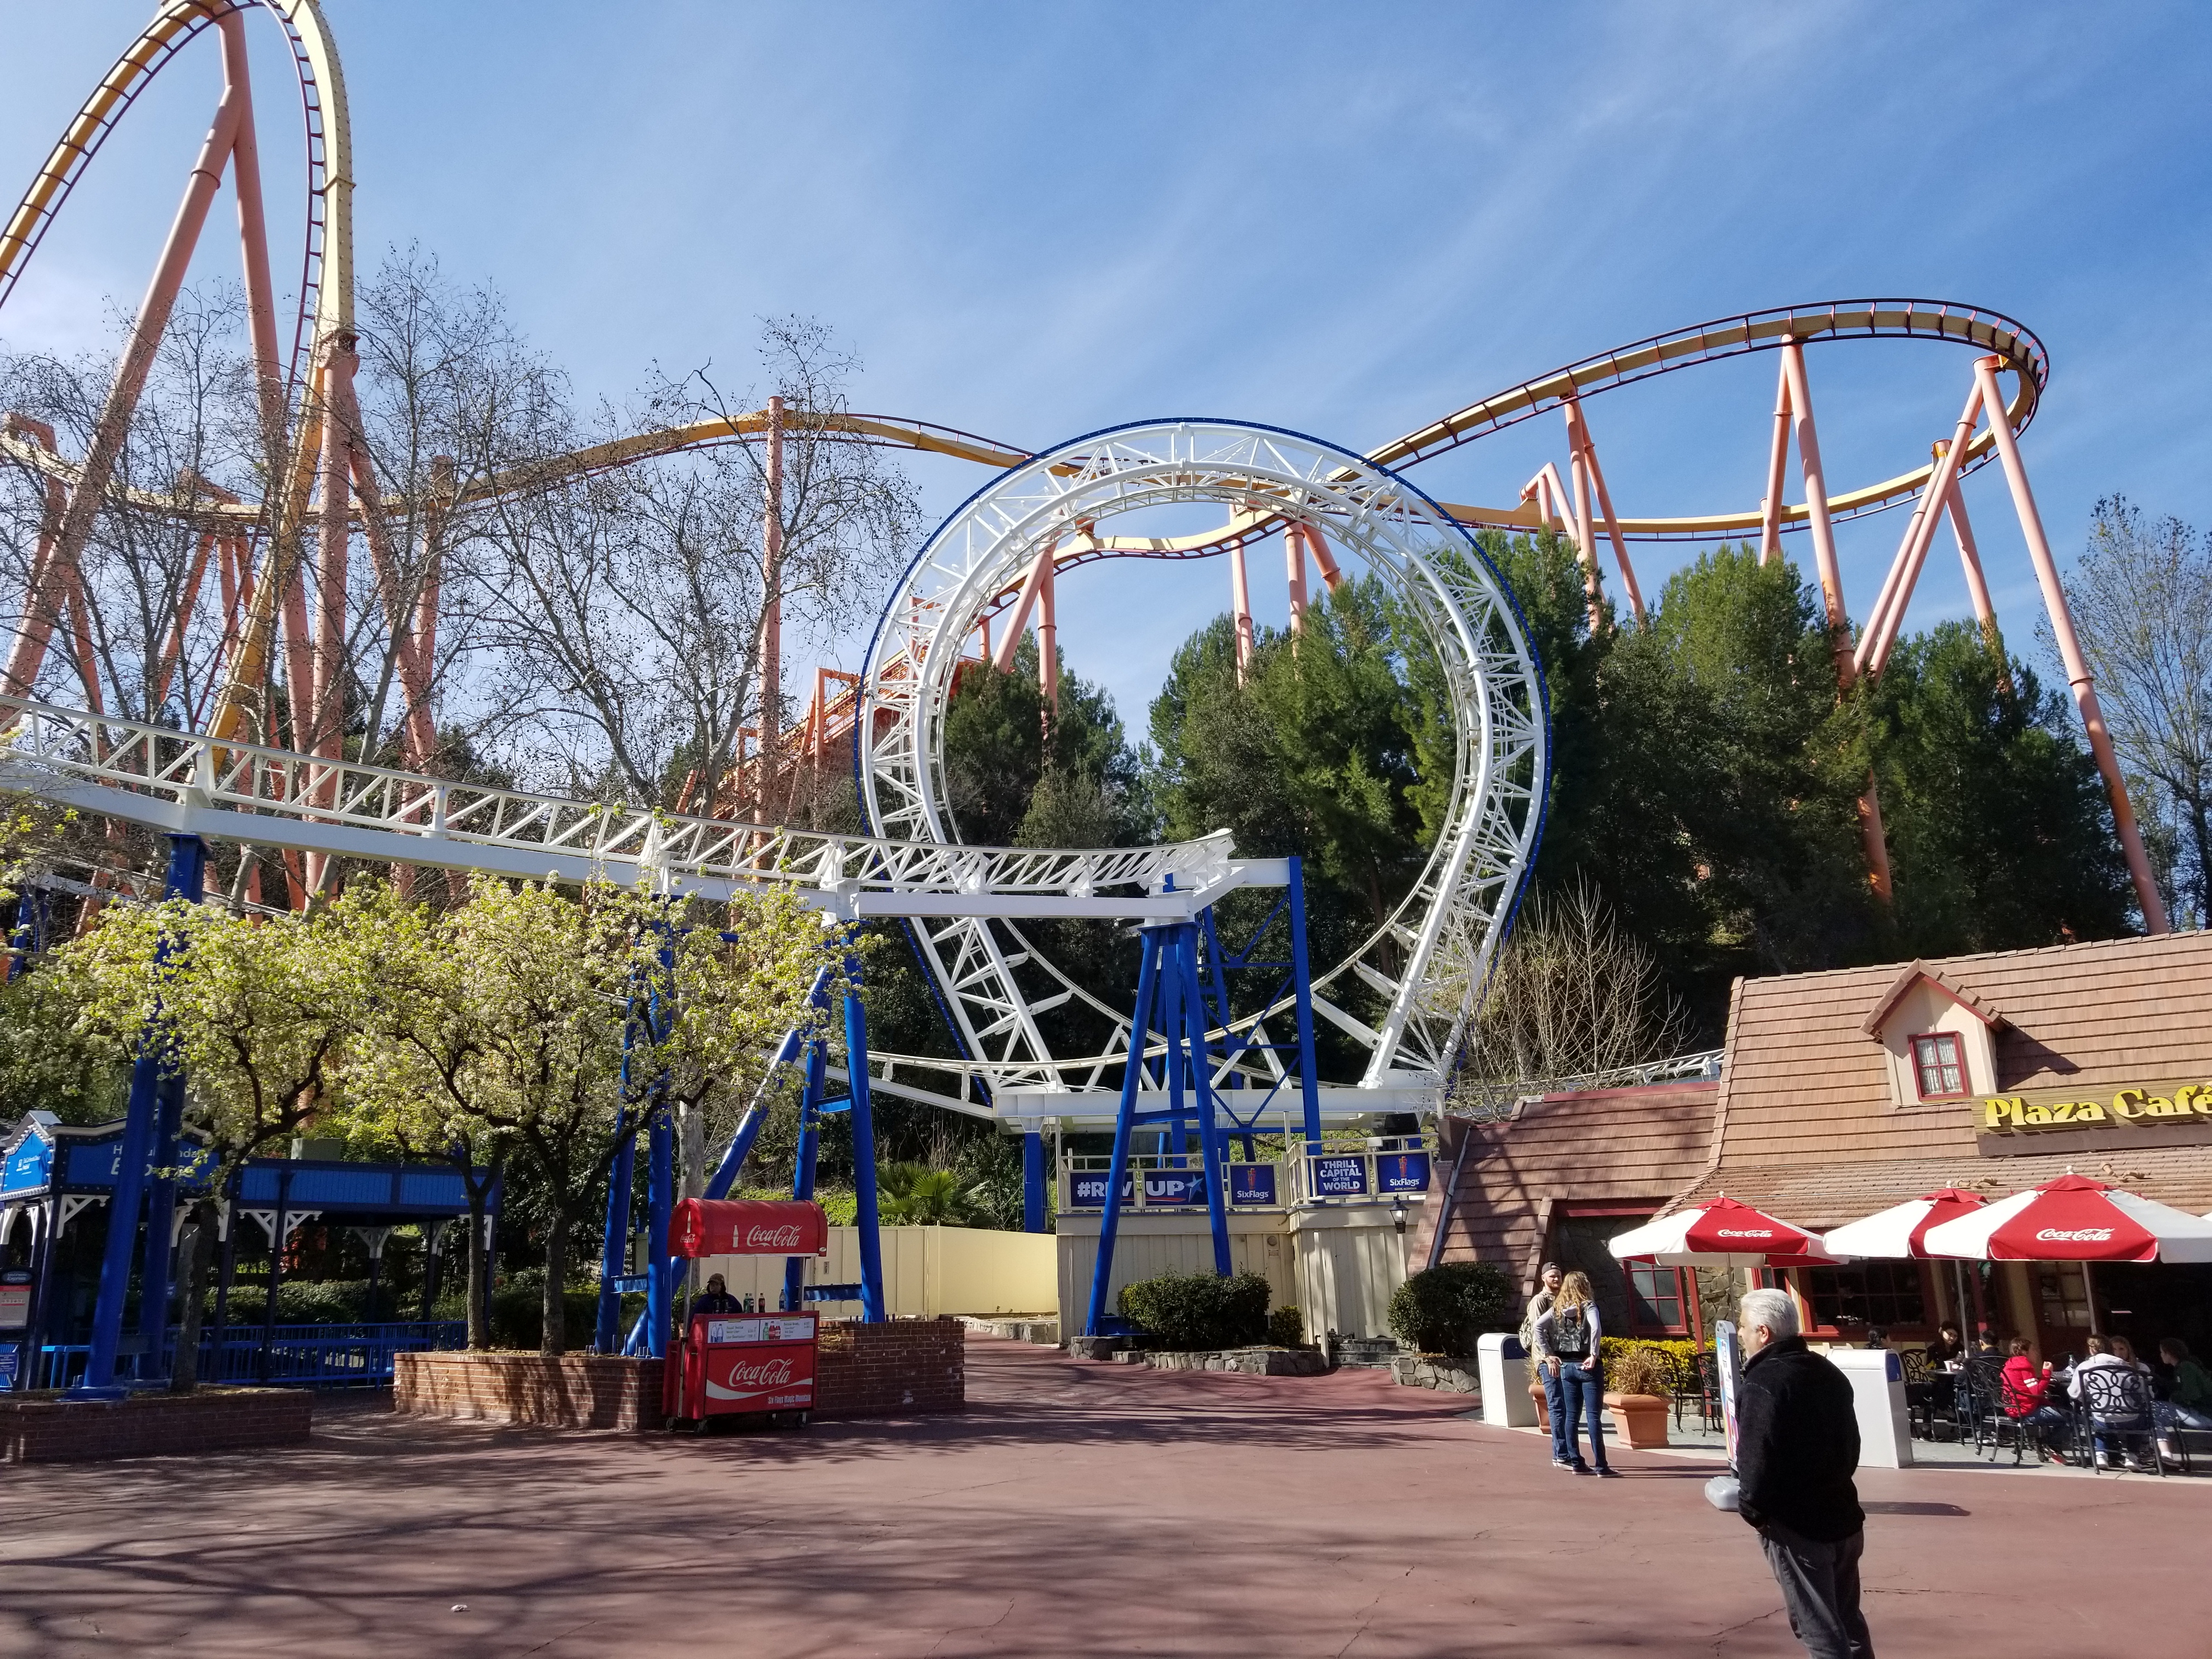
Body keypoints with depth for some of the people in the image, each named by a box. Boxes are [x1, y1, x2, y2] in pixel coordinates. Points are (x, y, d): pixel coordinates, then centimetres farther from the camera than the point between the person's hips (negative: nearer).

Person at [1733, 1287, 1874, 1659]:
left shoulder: (1763, 1384, -20)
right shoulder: (1829, 1373, 8)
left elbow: (1757, 1465, -25)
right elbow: (1851, 1447, 15)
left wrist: (1749, 1506, -9)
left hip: (1796, 1528, -8)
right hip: (1843, 1517, 8)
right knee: (1848, 1622, 22)